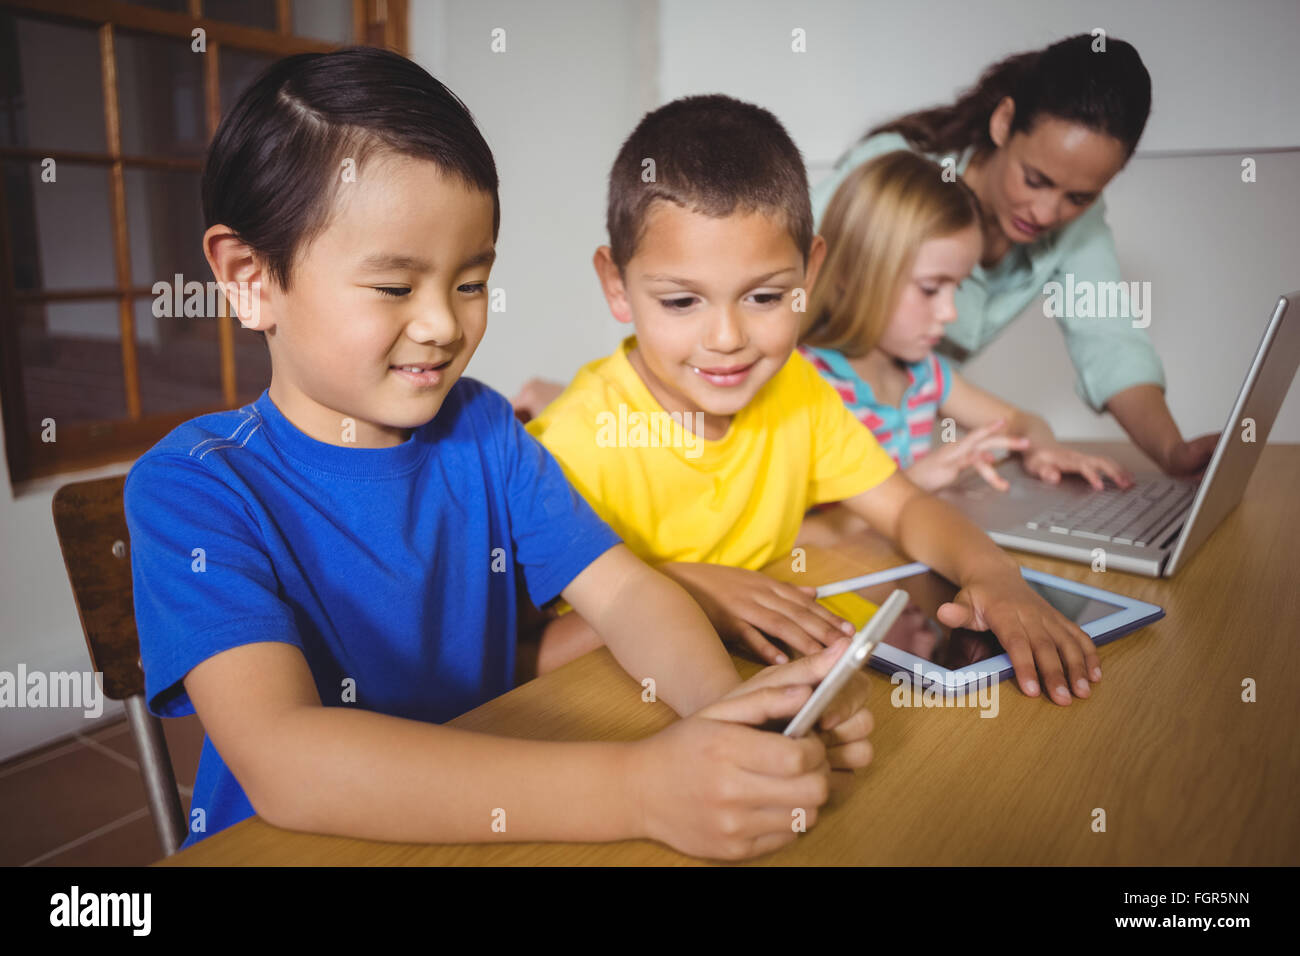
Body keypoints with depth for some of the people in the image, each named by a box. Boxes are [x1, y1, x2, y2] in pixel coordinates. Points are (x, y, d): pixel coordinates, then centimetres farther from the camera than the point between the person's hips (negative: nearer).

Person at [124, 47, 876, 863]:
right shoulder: (193, 486, -15)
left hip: (489, 818, 4)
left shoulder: (480, 429, -1)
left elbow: (621, 588, -4)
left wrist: (725, 701, -26)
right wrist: (639, 788, -34)